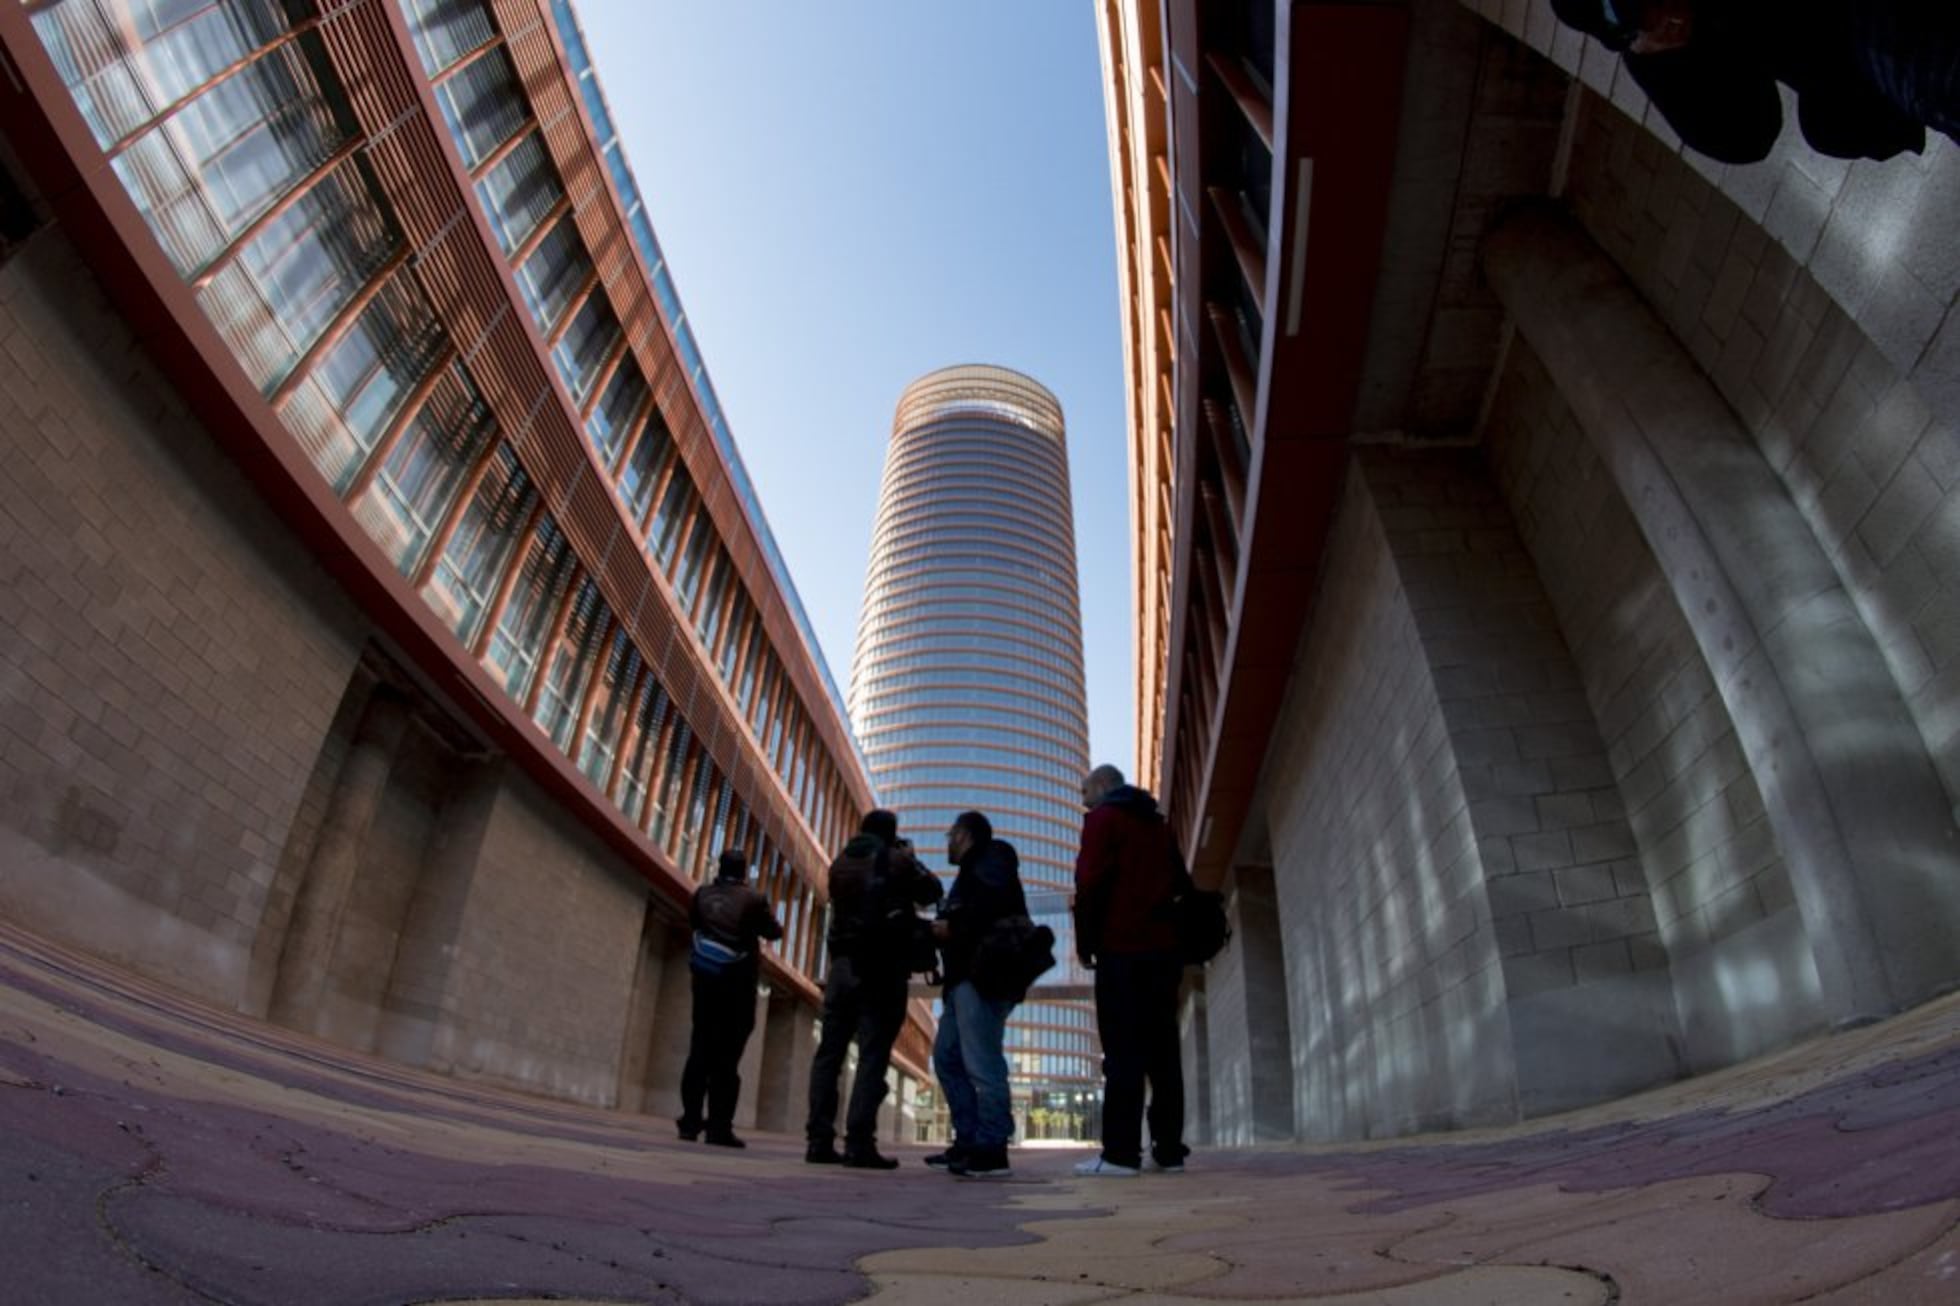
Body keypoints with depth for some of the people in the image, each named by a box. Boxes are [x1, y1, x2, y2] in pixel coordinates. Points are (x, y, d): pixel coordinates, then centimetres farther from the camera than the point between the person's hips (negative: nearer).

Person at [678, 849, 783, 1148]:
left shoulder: (703, 894, 0)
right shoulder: (753, 900, -10)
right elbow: (774, 932, 0)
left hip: (705, 980, 4)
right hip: (738, 988, -4)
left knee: (700, 1052, 11)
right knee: (727, 1058, 0)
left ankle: (690, 1121, 13)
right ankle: (719, 1126, 0)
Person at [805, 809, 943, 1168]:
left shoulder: (840, 862, 13)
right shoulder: (896, 860, -2)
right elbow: (932, 892, 9)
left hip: (842, 964, 5)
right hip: (883, 966, -5)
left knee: (830, 1050, 7)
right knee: (873, 1054, -6)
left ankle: (819, 1140, 4)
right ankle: (859, 1143, -11)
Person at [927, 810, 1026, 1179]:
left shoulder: (989, 858, -2)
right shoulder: (974, 869, 27)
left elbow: (999, 901, -22)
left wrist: (953, 924, -16)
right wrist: (943, 928, 6)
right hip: (967, 976, 11)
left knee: (981, 1063, -12)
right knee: (948, 1057, 11)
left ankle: (992, 1150, -11)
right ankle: (969, 1141, 14)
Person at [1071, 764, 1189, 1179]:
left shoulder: (1103, 819, 1)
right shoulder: (1159, 825, 23)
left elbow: (1091, 883, -9)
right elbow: (1179, 884, 23)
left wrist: (1085, 942, -4)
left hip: (1121, 948, -7)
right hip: (1163, 948, 7)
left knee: (1123, 1051, -8)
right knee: (1163, 1050, 6)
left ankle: (1121, 1152, -10)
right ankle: (1169, 1149, 6)